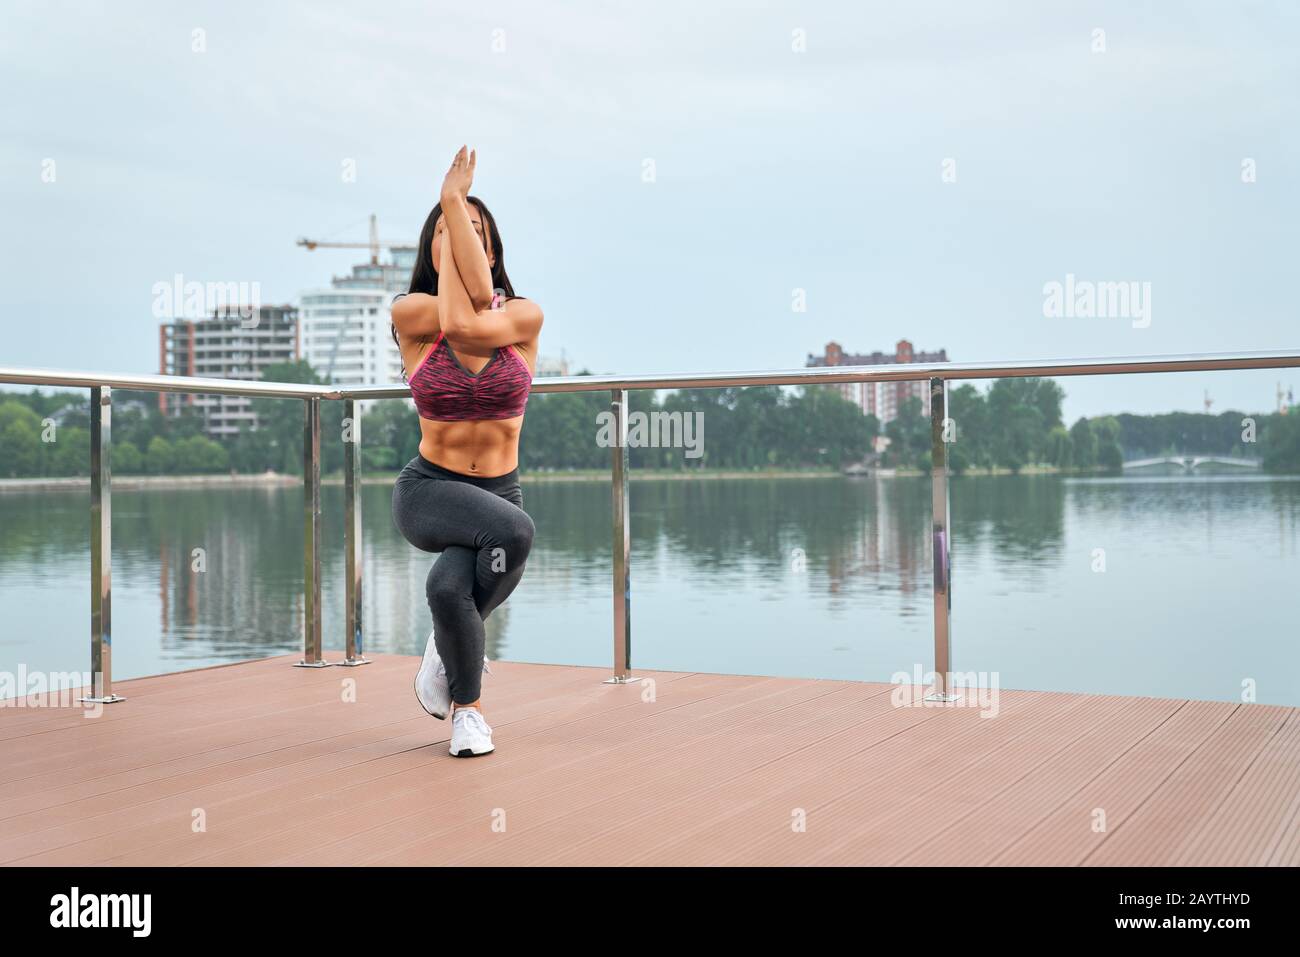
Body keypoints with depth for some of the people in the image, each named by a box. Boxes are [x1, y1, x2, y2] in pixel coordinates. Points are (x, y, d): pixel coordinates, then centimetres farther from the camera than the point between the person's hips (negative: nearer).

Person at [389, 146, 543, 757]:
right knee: (514, 530, -34)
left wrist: (457, 202, -18)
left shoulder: (525, 317, -3)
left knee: (450, 586, -33)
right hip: (427, 489, -1)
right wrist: (449, 211, -8)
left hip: (498, 493, 1)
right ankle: (470, 705, -8)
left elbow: (474, 324, -23)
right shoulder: (407, 315, -3)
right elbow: (464, 308, -21)